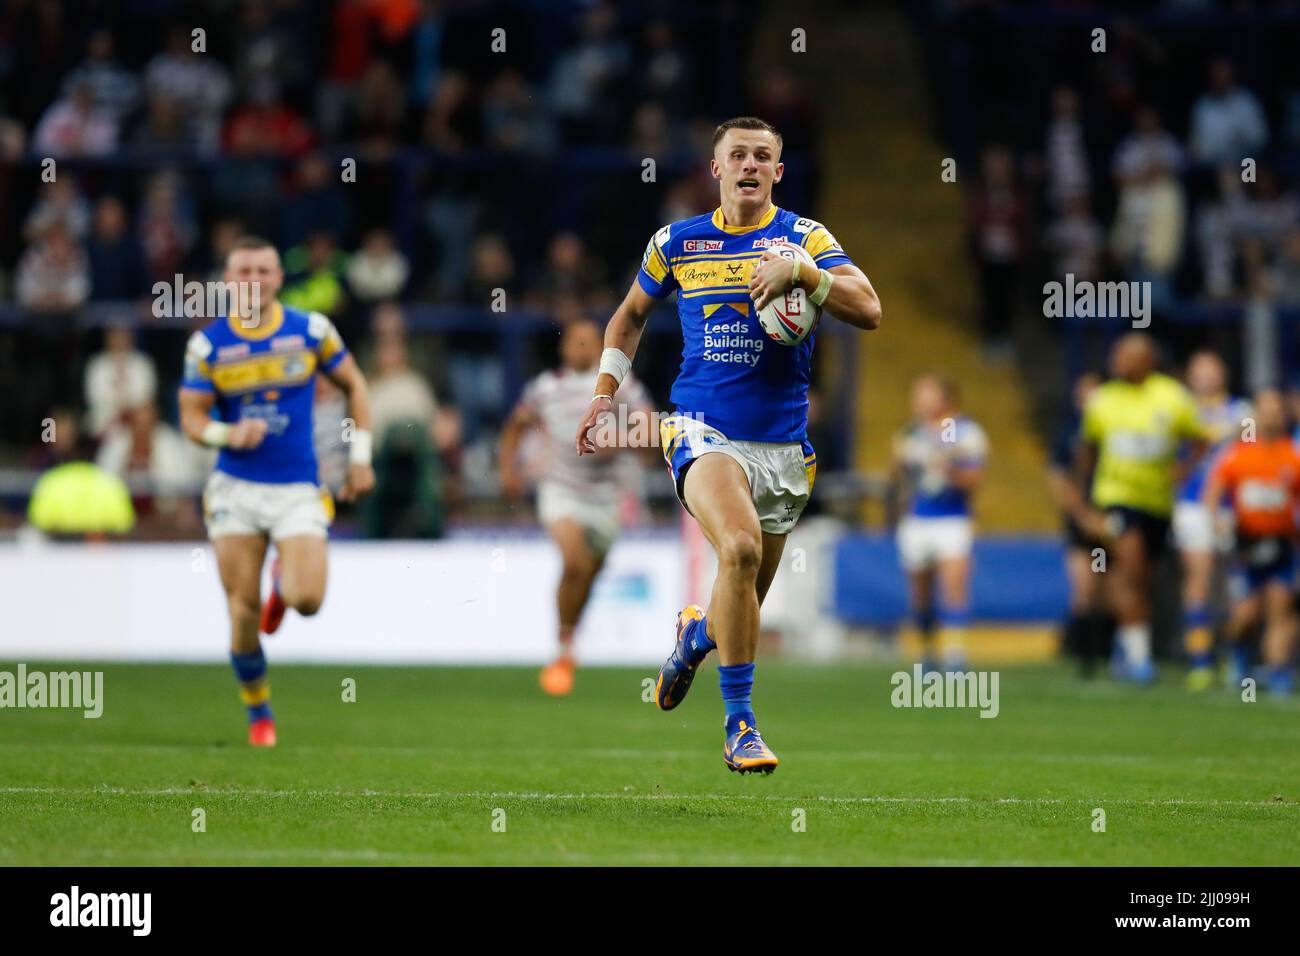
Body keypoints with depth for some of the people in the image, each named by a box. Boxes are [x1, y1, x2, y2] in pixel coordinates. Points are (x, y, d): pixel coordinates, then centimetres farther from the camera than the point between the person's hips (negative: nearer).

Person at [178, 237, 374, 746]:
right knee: (243, 611, -3)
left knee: (307, 600, -17)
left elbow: (354, 384, 10)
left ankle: (284, 583, 22)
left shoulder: (311, 330, -2)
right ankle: (258, 714, 18)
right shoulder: (207, 343, -2)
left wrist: (361, 456, 3)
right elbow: (192, 417, -1)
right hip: (236, 489, 0)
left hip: (297, 489, 0)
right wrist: (230, 434, -22)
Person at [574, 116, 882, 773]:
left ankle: (698, 632, 49)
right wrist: (605, 390, 14)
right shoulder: (676, 243, 7)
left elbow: (868, 310, -12)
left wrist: (799, 272, -25)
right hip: (703, 432, -2)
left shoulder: (804, 237, 2)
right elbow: (631, 314, 24)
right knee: (740, 547, -30)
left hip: (782, 446, 2)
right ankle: (739, 724, -23)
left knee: (745, 603, 10)